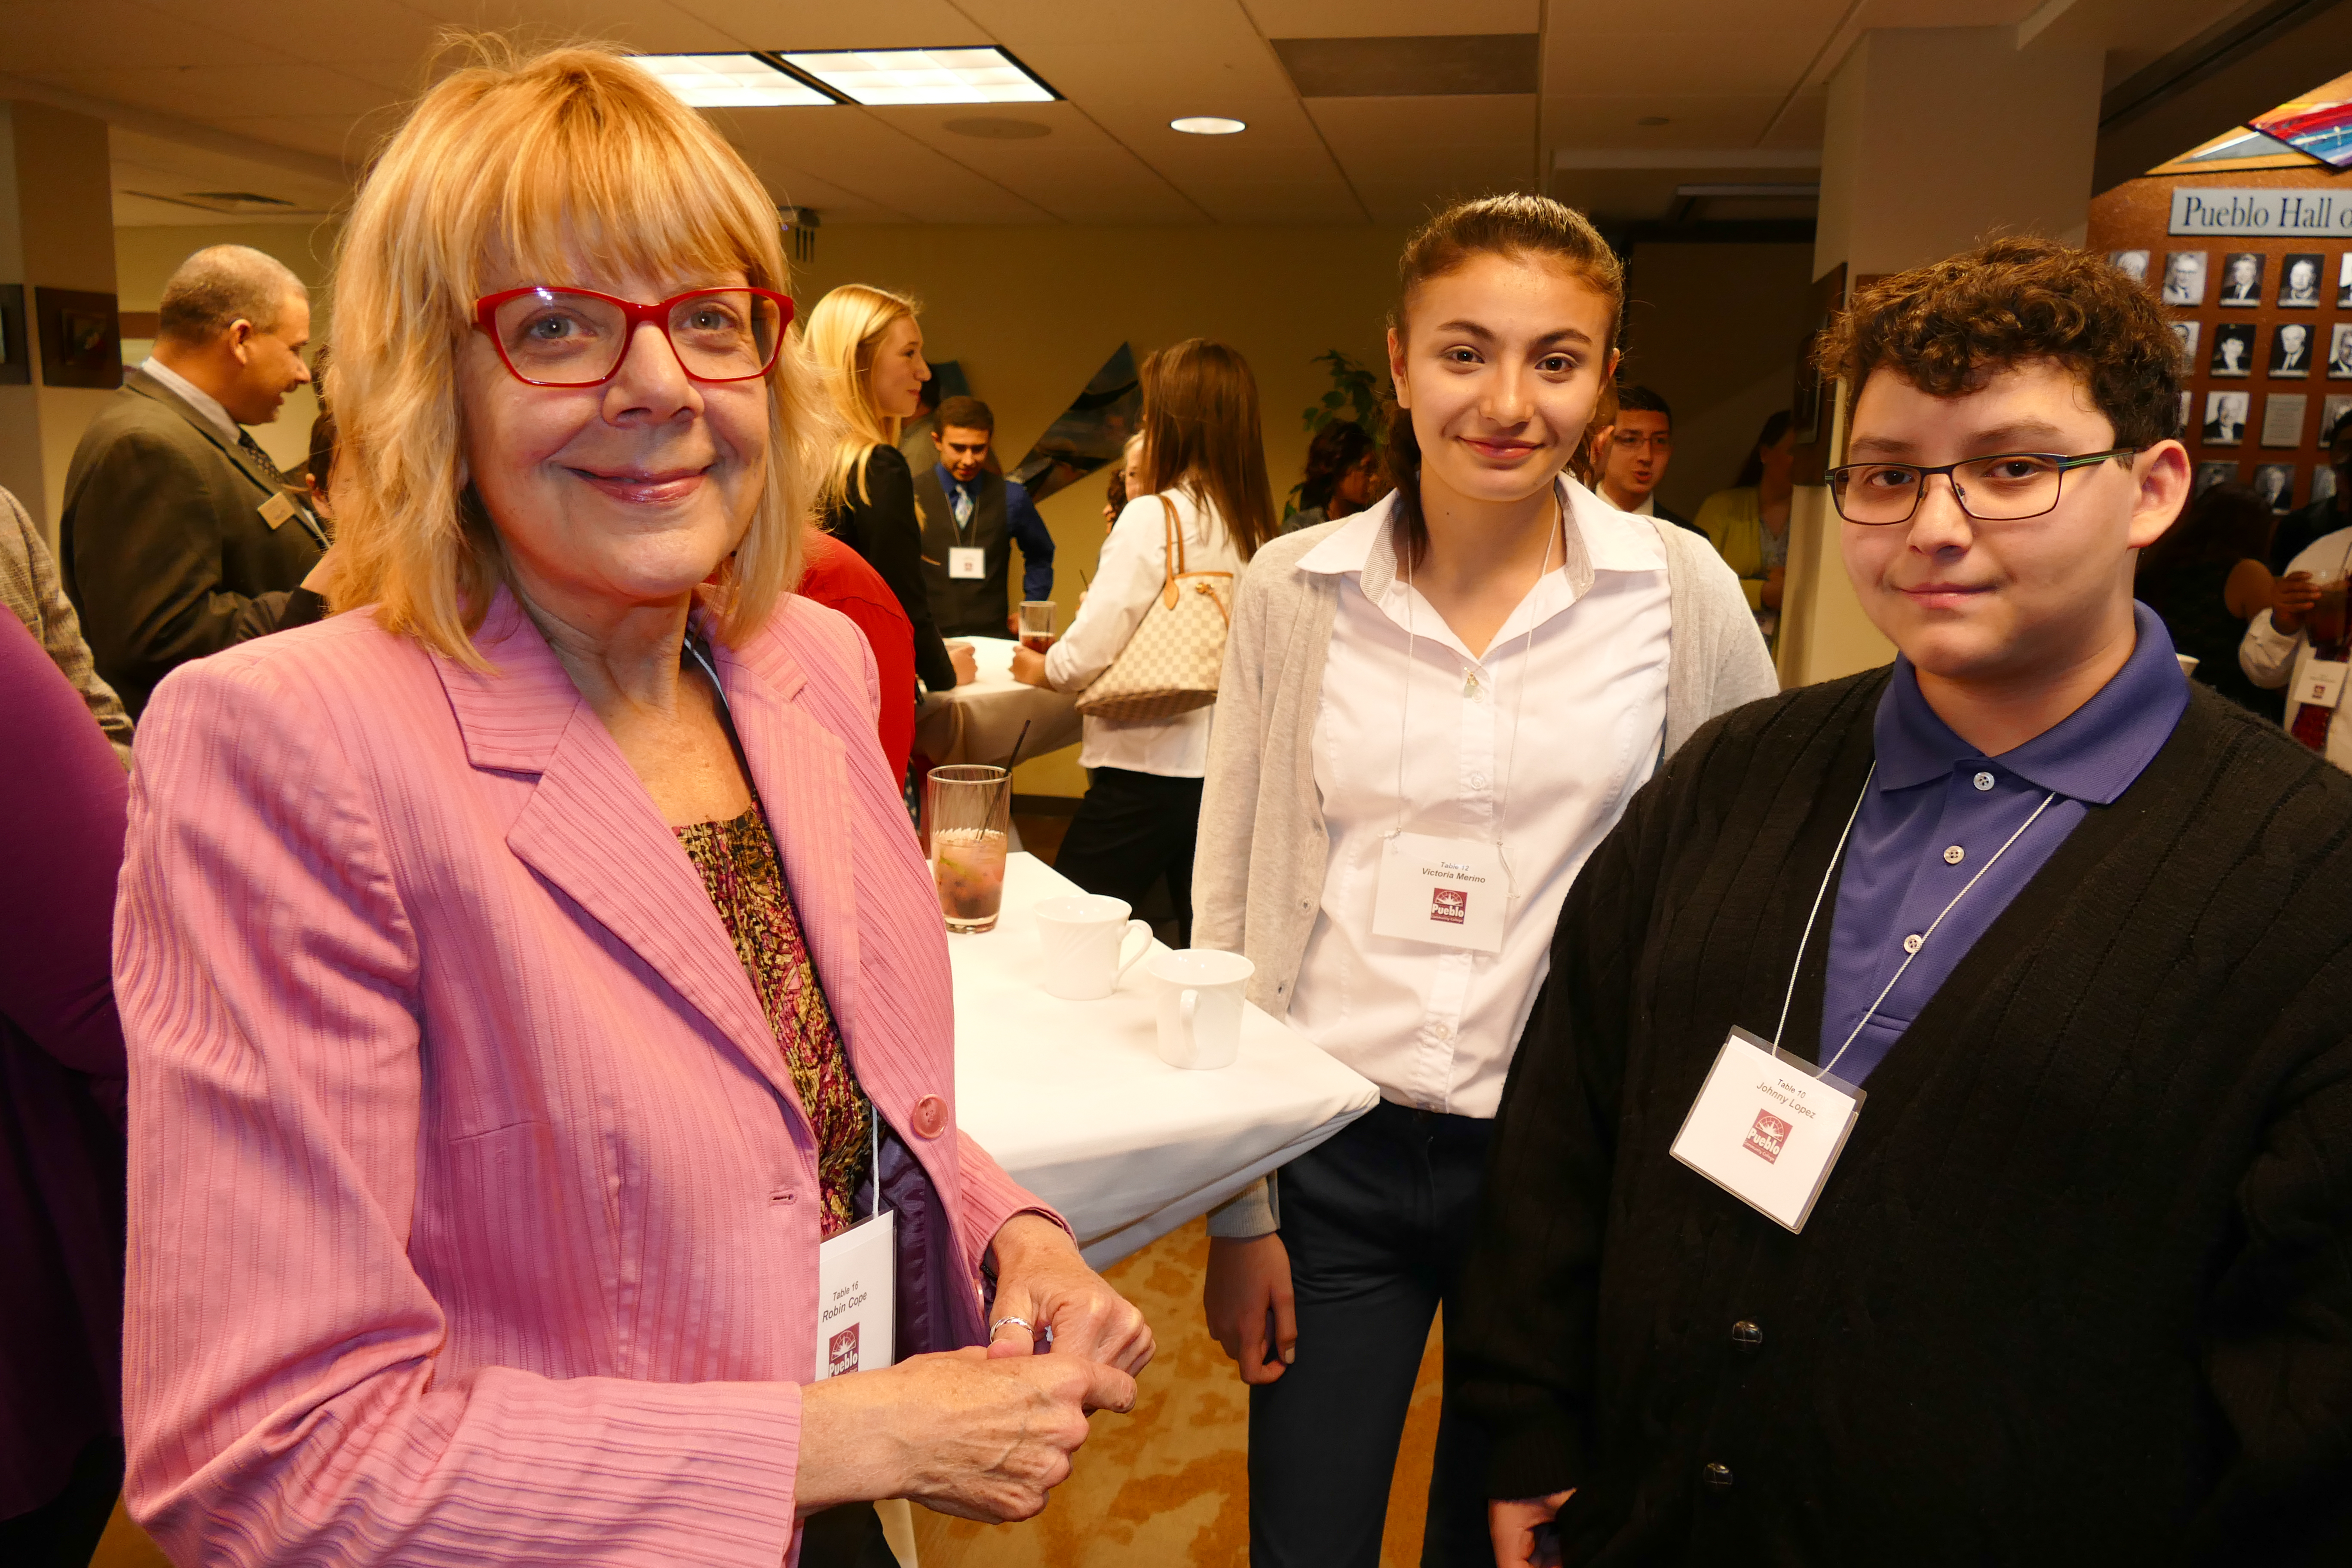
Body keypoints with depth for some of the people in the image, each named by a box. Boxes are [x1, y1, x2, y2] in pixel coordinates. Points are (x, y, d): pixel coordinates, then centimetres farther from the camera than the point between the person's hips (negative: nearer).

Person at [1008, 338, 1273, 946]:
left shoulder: (1154, 516, -12)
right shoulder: (1255, 527, 4)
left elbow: (1094, 650, -15)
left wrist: (1041, 668, 6)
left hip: (1147, 771, -6)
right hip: (1226, 765, 6)